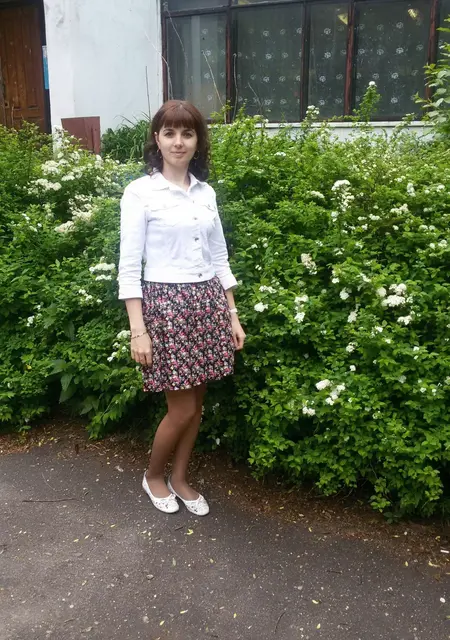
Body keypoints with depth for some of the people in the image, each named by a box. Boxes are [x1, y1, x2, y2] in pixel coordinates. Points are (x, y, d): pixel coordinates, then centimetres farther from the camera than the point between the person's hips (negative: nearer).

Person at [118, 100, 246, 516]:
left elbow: (219, 258, 13)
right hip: (166, 303, -5)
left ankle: (180, 479, 33)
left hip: (208, 303, 5)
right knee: (182, 408, 1)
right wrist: (138, 329, -14)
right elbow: (129, 267, -9)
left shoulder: (206, 192, 9)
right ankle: (153, 475, 29)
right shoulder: (140, 192, -7)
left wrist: (232, 315, 9)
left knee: (196, 403, 12)